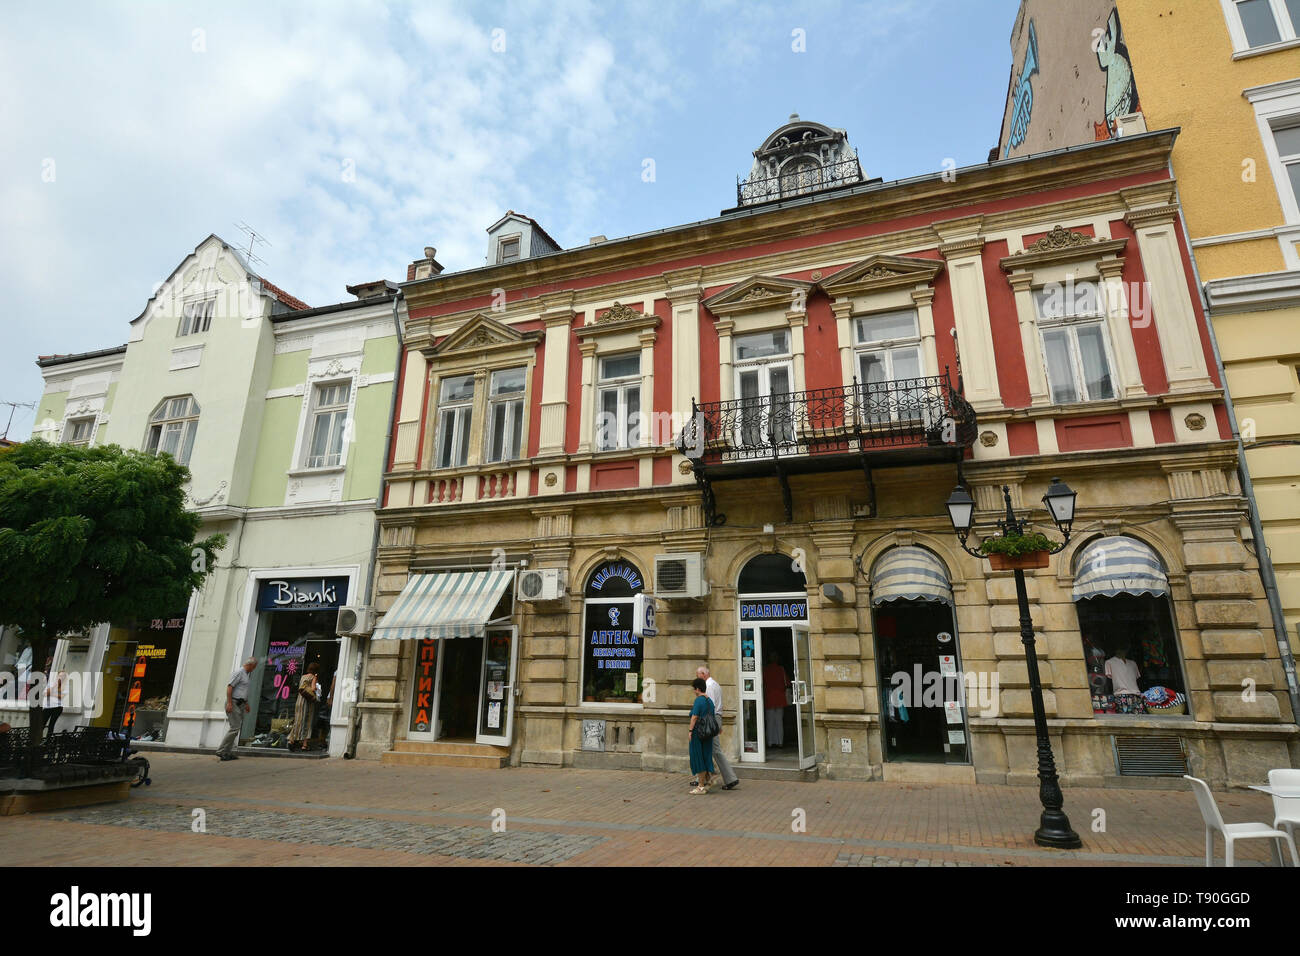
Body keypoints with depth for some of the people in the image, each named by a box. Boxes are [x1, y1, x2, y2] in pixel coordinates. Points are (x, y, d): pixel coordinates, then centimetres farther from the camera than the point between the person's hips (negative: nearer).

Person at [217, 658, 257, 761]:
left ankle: (227, 752, 11)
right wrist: (229, 703, -23)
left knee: (235, 729, 8)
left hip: (240, 704, 10)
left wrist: (246, 704, 28)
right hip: (234, 703, -10)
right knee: (234, 728, -12)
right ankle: (221, 752, -8)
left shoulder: (246, 674, 18)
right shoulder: (239, 672, -11)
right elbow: (229, 686, -18)